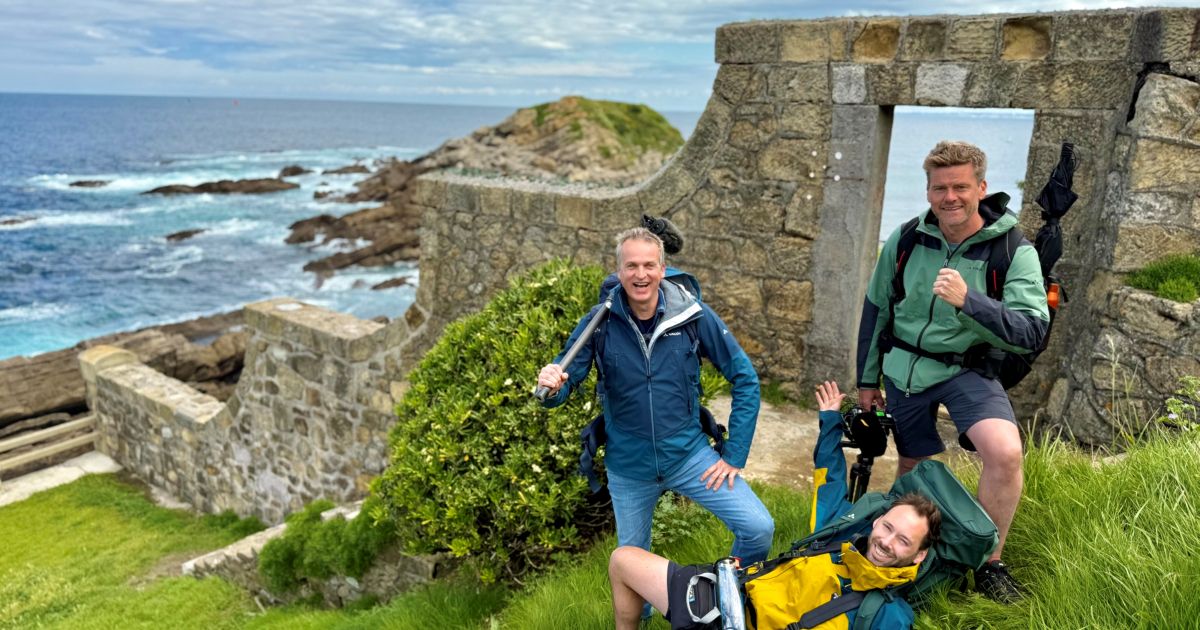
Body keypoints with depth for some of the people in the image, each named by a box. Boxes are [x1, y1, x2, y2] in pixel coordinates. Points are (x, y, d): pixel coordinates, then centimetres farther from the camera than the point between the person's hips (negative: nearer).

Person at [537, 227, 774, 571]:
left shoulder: (693, 314, -13)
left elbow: (744, 378, -7)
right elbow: (564, 380, -8)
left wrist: (735, 454, -8)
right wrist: (552, 387, -33)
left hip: (689, 454, 0)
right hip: (628, 468, 1)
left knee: (758, 528, -12)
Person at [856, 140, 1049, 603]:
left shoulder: (1014, 251, -12)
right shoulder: (904, 241, -5)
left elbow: (1032, 332, -21)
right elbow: (876, 310, 7)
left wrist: (968, 300, -37)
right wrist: (867, 380, 11)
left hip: (966, 368, -2)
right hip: (904, 367, 3)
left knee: (1005, 451, -26)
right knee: (913, 466, 14)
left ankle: (989, 564, -3)